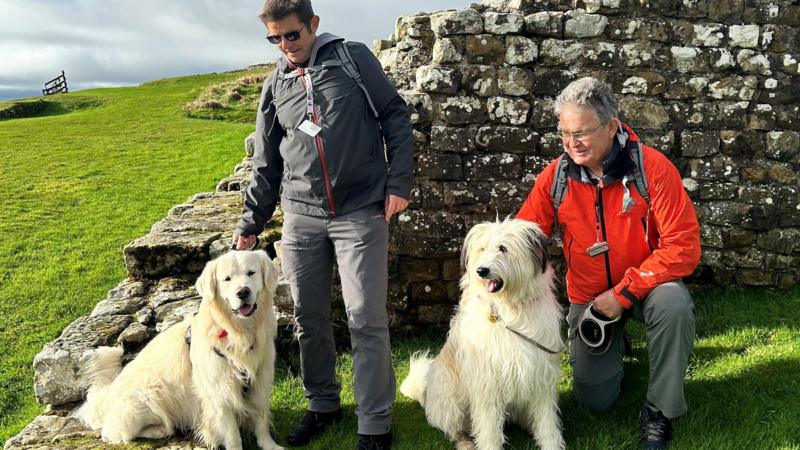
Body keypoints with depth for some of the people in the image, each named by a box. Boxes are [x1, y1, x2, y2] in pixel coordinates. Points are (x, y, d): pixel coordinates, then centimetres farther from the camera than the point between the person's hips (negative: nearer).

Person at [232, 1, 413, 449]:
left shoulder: (354, 58, 2)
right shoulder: (275, 86, 12)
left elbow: (395, 117, 1)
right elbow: (267, 164, 16)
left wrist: (399, 183, -8)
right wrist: (251, 223, 14)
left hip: (361, 214, -4)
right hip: (301, 218, 4)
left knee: (367, 321, -4)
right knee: (309, 319, 10)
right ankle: (323, 404, 30)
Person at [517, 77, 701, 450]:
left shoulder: (652, 167, -20)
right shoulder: (555, 176, -12)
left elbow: (683, 245, -22)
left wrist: (624, 293, -25)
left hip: (645, 283, -2)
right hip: (587, 295, 2)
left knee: (674, 306, -37)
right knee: (595, 401, 3)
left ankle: (658, 412, -13)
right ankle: (612, 348, 38)